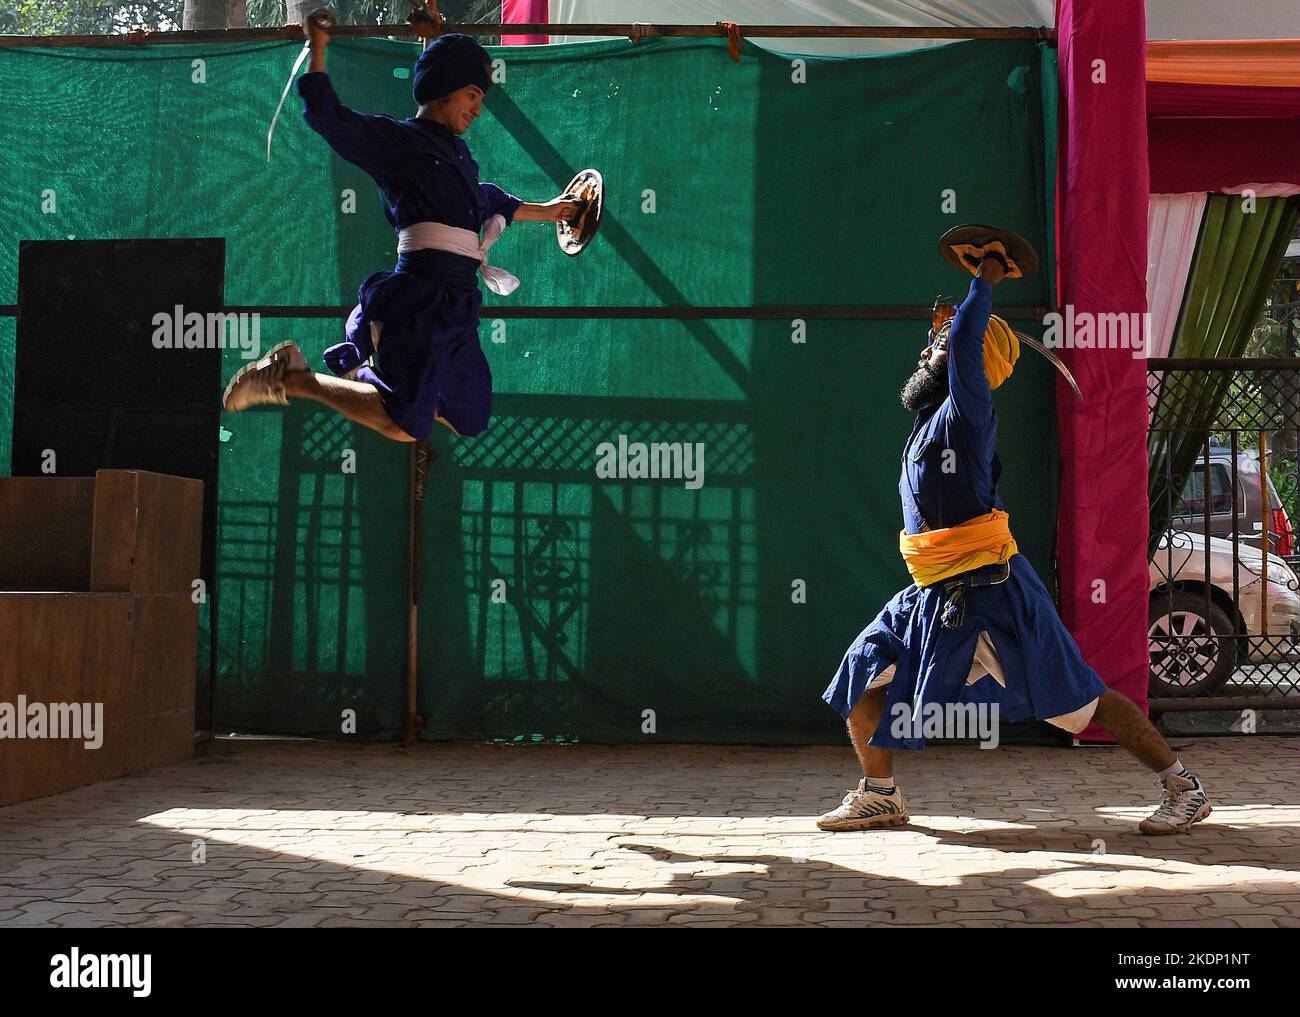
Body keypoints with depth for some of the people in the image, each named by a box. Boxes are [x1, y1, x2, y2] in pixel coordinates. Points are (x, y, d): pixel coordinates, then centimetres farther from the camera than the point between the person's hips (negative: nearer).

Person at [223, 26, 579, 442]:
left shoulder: (458, 153, 26)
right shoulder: (394, 138, 3)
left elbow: (489, 202, 45)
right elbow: (326, 115, -9)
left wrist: (543, 211, 54)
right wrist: (318, 47, -7)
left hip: (457, 306, 9)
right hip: (422, 298, -9)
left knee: (469, 420, 10)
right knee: (405, 427, -22)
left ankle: (362, 373, 26)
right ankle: (293, 380, -4)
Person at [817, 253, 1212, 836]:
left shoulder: (967, 412, -12)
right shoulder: (929, 415, 12)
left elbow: (965, 340, -27)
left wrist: (985, 281, -11)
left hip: (991, 591, -8)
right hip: (934, 594, 8)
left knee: (1079, 697, -4)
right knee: (864, 674, 5)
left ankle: (1183, 787, 6)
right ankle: (879, 795, 19)